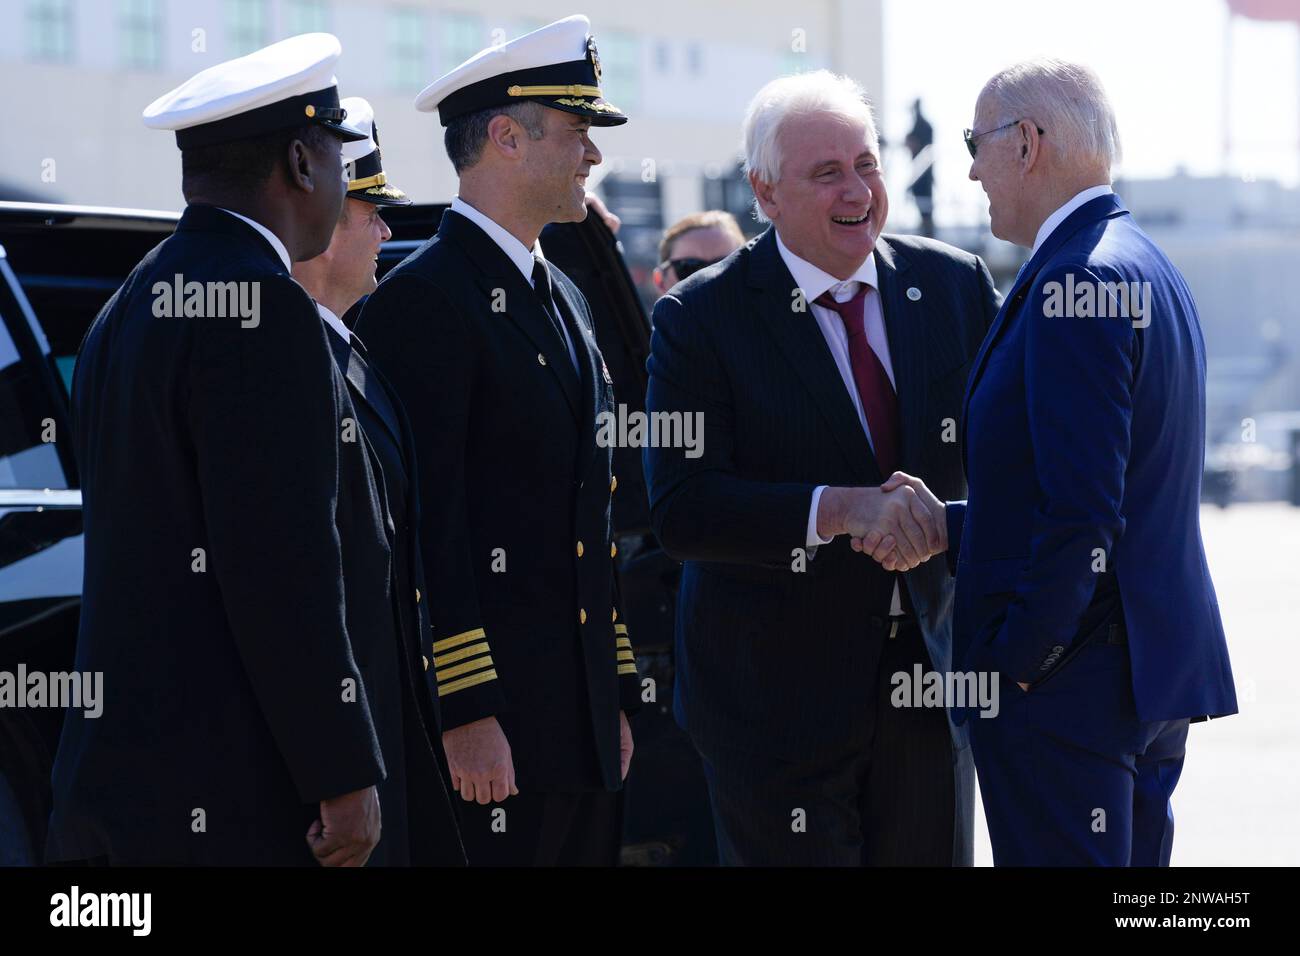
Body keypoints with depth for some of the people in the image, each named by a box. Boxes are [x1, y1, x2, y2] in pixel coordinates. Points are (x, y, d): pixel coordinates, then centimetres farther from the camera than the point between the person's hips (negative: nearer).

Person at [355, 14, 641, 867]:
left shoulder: (565, 299, 19)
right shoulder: (422, 300, -10)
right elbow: (428, 523, -16)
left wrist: (618, 697, 19)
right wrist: (467, 715, -20)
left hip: (583, 728, 9)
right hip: (492, 729, -9)